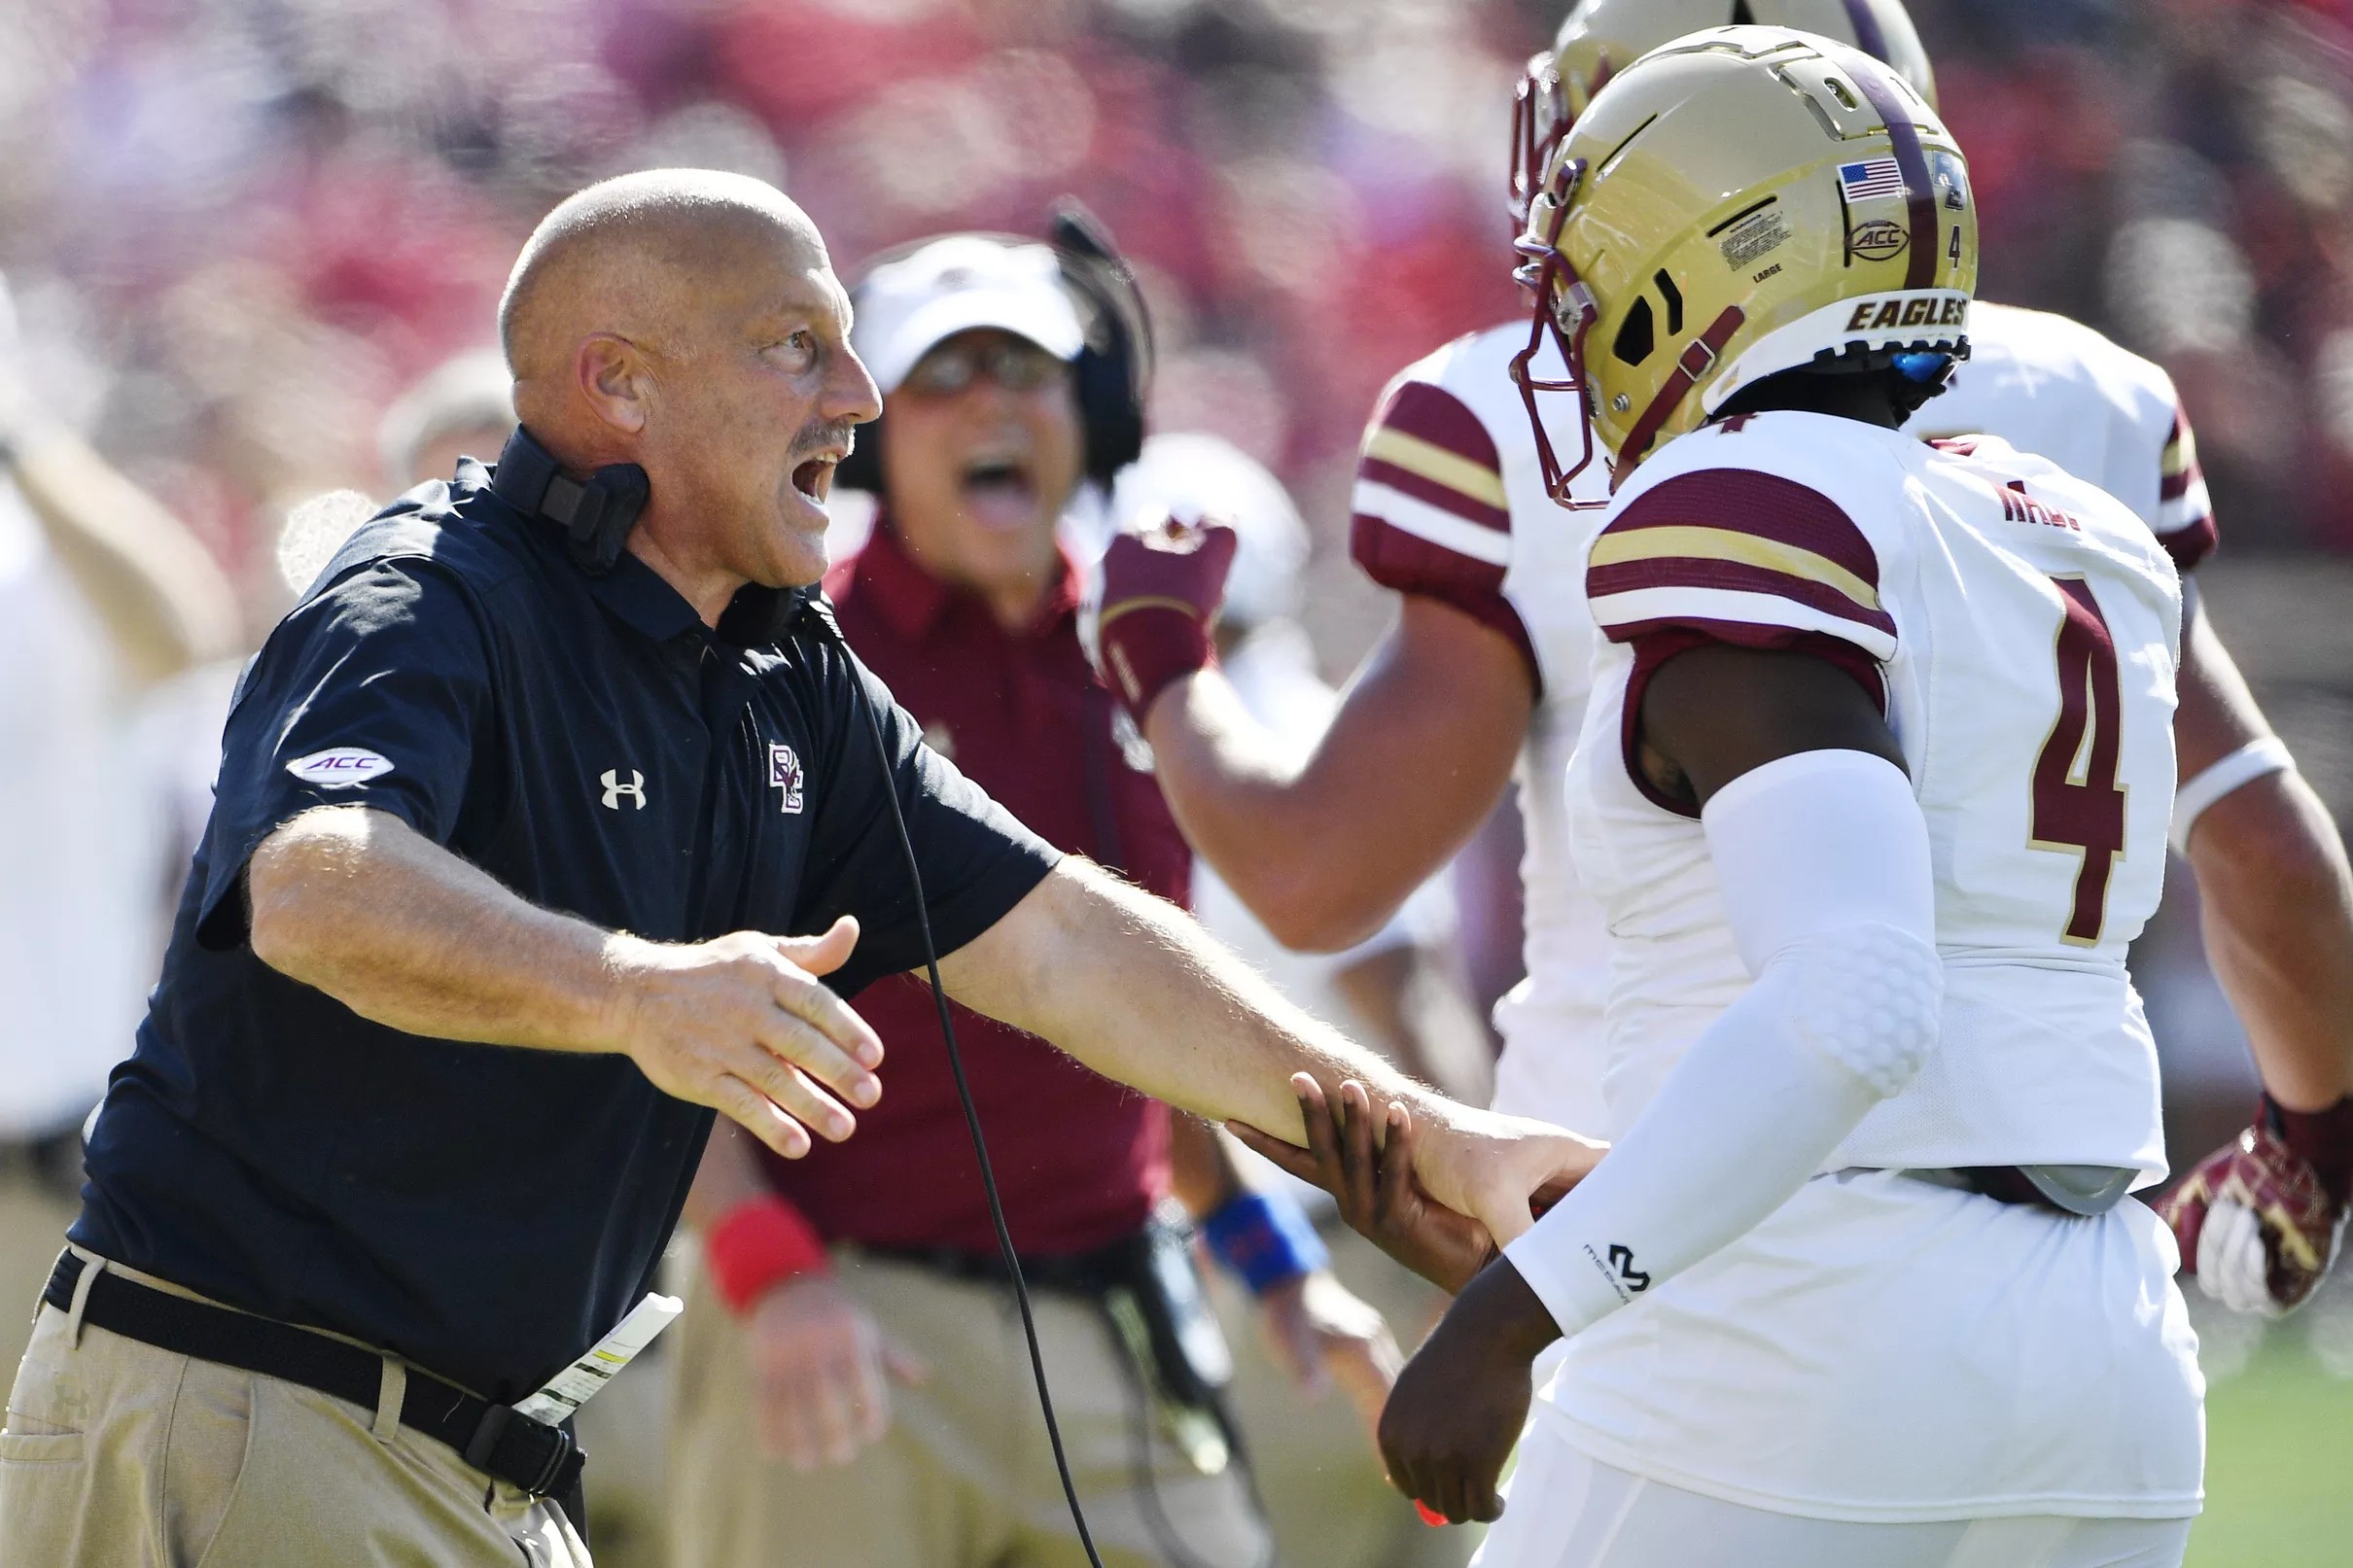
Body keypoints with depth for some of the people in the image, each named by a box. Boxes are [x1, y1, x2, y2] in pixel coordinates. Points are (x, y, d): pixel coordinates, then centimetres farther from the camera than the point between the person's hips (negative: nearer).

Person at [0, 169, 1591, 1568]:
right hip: (237, 1418, -9)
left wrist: (1431, 1136, 9)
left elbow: (1056, 940, 14)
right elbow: (320, 889, -37)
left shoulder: (788, 684, 12)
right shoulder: (433, 606, -16)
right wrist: (636, 996, -55)